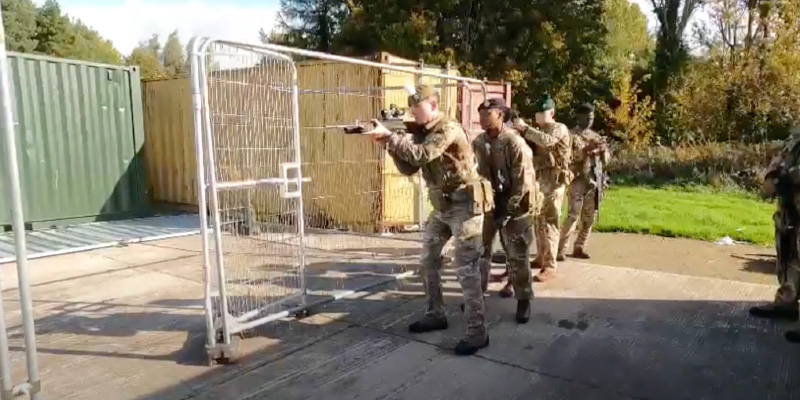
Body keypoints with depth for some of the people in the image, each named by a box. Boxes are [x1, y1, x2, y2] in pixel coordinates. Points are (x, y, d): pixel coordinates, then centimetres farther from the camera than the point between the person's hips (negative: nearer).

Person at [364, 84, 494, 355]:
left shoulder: (449, 130, -17)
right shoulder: (421, 133, 9)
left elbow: (420, 155, -29)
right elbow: (408, 168, 5)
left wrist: (389, 136, -23)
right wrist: (389, 143, -8)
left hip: (465, 205, -9)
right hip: (442, 206, 9)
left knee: (466, 267, -9)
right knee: (428, 258, 14)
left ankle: (477, 332, -1)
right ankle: (435, 315, 28)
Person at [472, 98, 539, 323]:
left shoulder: (515, 142, -16)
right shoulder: (478, 143, 1)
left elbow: (523, 180, -17)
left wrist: (508, 209, -17)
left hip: (514, 206, -5)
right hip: (487, 203, 5)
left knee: (517, 255, 3)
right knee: (480, 250, 11)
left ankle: (524, 300, 17)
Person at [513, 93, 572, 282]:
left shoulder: (559, 128, -6)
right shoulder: (537, 130, 18)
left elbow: (547, 141, -27)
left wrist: (525, 128, -25)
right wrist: (519, 131, -7)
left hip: (553, 181, -8)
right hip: (538, 179, 8)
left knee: (550, 222, -9)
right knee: (539, 220, 13)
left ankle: (550, 266, -7)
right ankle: (541, 257, 25)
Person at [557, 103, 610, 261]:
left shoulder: (596, 136, 15)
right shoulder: (571, 135, -2)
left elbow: (605, 160, 14)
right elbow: (570, 157, -14)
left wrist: (603, 150, -6)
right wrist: (587, 149, -22)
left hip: (593, 181, 6)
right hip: (577, 180, -6)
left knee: (589, 217, 7)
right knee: (573, 215, -13)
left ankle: (579, 248, 18)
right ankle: (560, 249, -9)